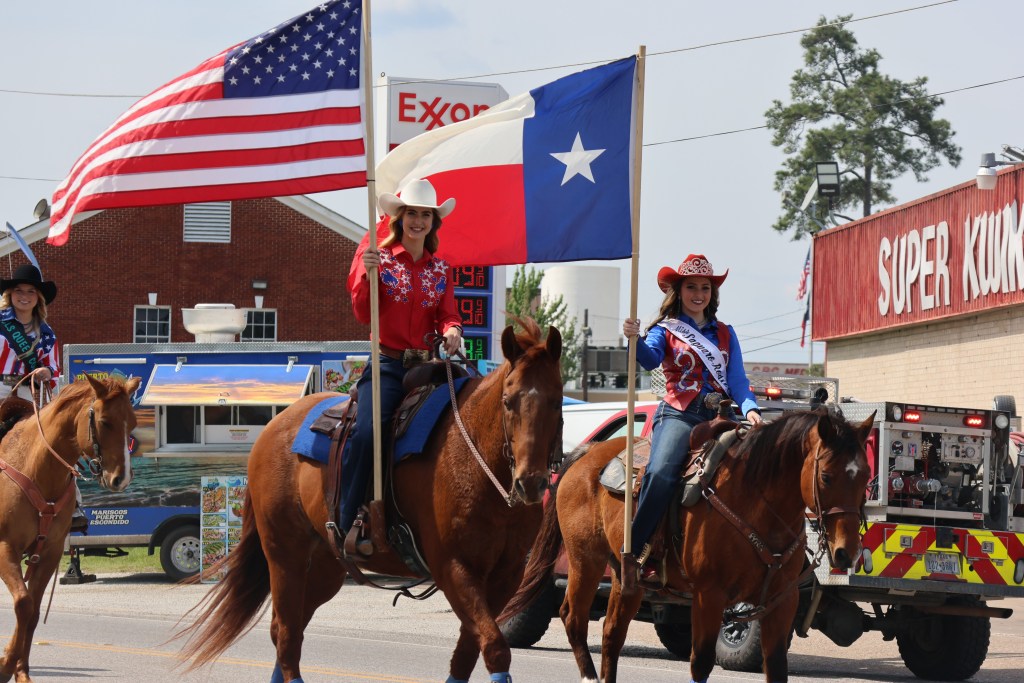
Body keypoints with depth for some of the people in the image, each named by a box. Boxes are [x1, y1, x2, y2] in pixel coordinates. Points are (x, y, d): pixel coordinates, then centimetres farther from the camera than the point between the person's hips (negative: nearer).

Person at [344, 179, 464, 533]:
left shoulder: (441, 268, 15)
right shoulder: (376, 256, 3)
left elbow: (448, 314, 9)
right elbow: (363, 314, -5)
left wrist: (451, 330, -14)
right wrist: (368, 274, -21)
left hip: (428, 364, 4)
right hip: (388, 364, -4)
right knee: (366, 435, -27)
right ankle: (345, 525, -22)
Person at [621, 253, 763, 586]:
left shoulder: (725, 334, 21)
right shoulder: (666, 330, 11)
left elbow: (737, 380, 12)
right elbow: (650, 359, -10)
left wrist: (749, 408, -8)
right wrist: (635, 339, -31)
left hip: (719, 417, 4)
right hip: (679, 415, -4)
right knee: (661, 473, -30)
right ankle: (637, 553, -29)